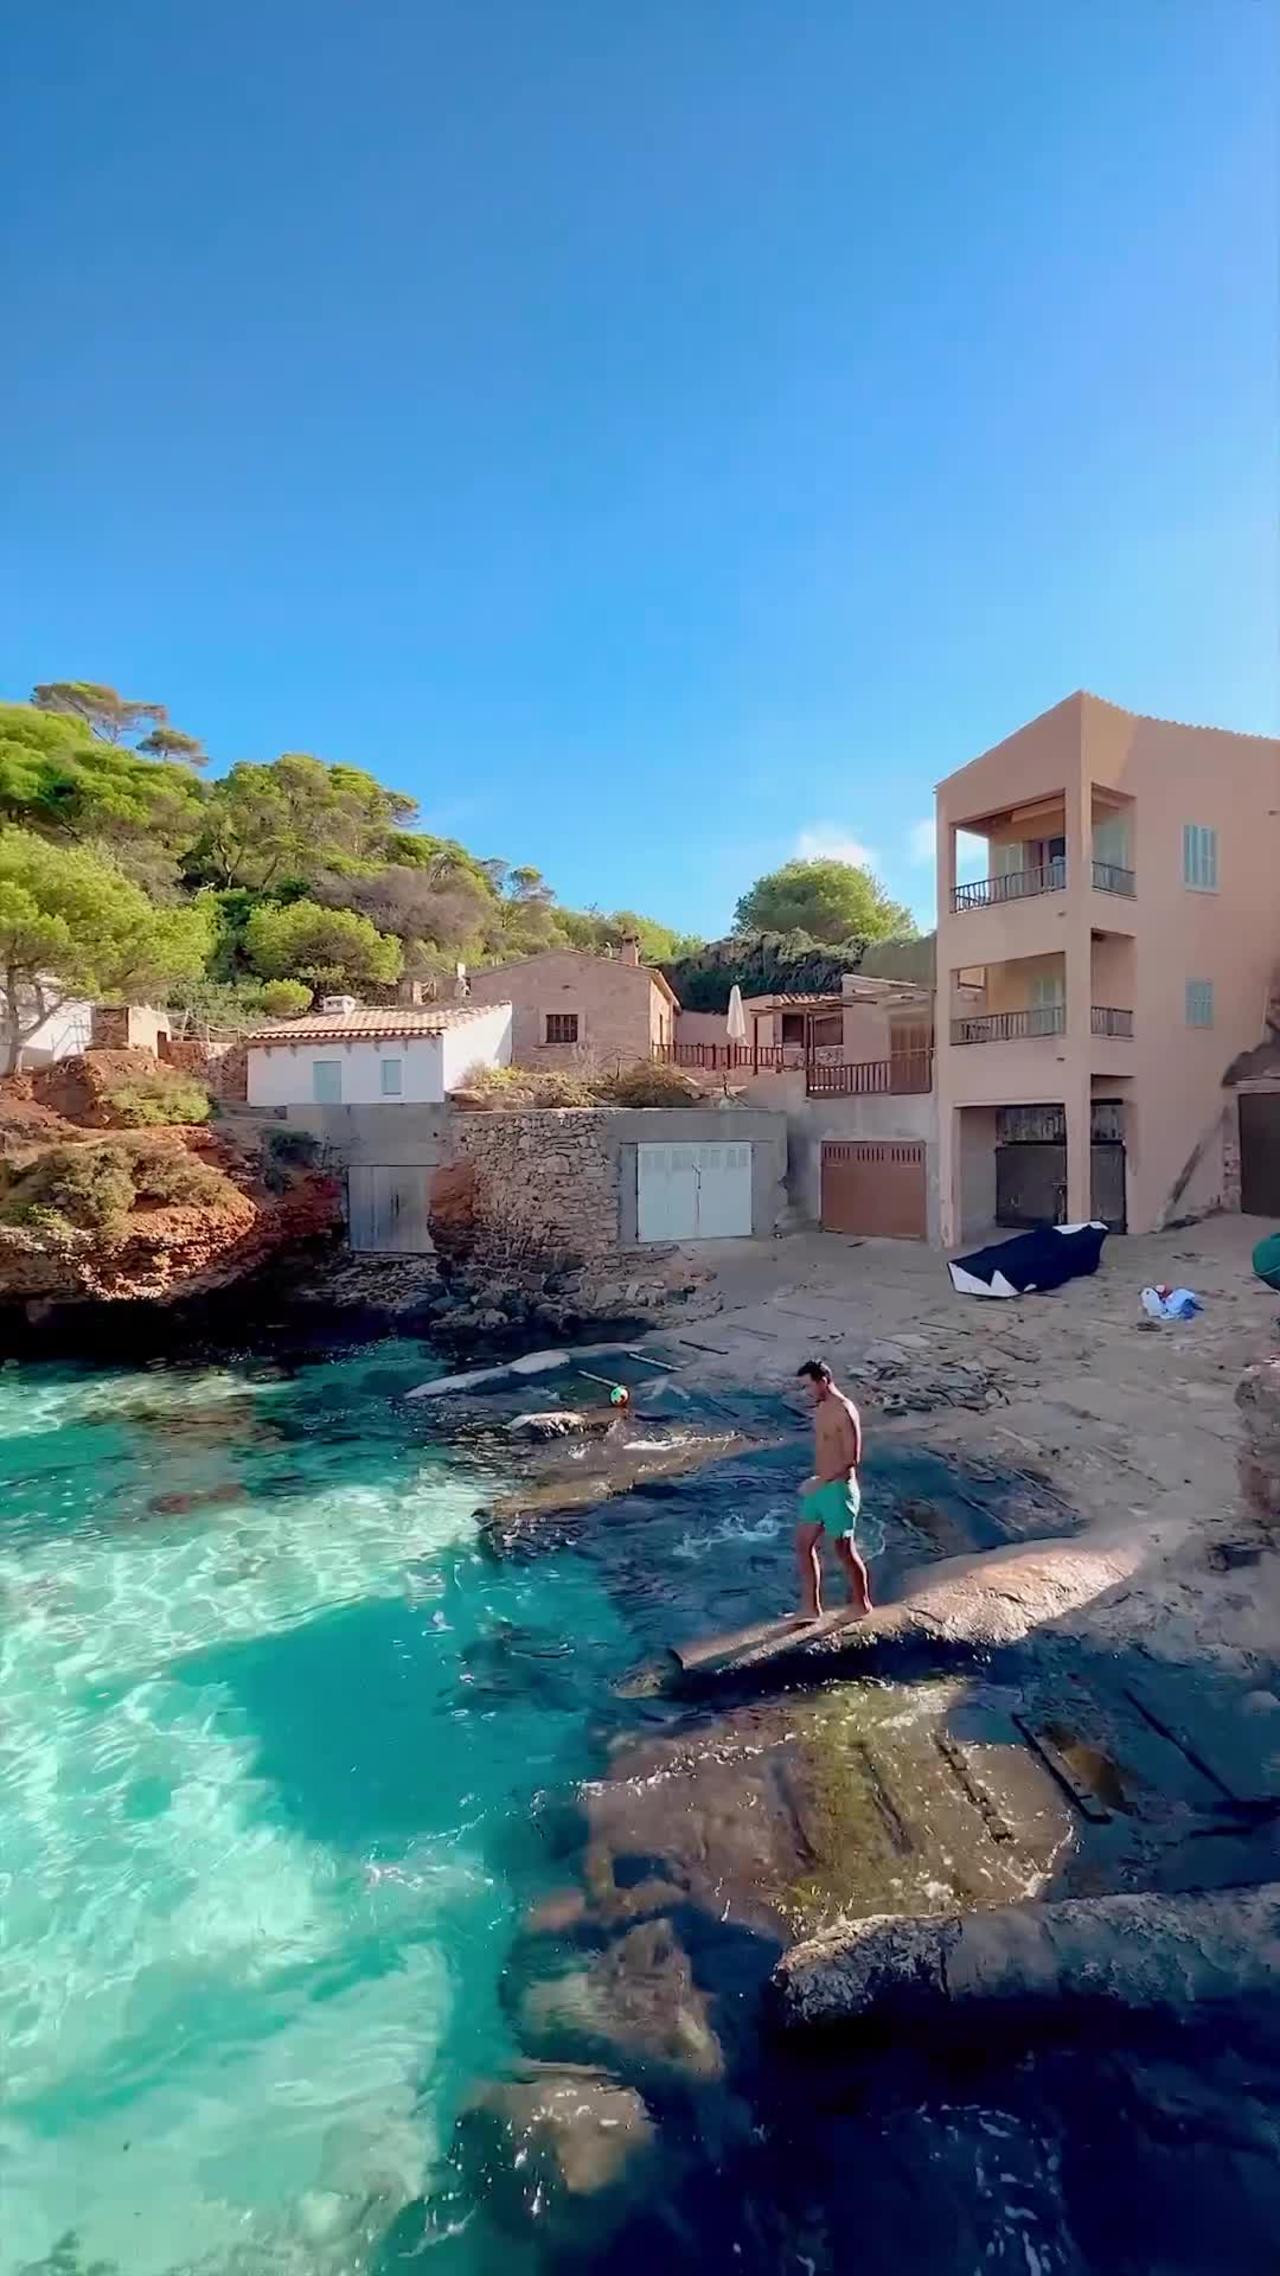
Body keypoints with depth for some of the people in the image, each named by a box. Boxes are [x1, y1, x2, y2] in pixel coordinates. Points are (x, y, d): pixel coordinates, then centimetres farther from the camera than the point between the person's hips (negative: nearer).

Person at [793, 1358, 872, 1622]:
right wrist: (817, 1482, 19)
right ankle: (810, 1608, 21)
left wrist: (820, 1481, -25)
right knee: (803, 1545, 11)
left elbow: (852, 1459, -23)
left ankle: (862, 1605, 26)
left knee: (844, 1551, 6)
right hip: (819, 1488, 9)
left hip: (838, 1489, -9)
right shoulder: (821, 1409, 8)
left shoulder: (844, 1412, -20)